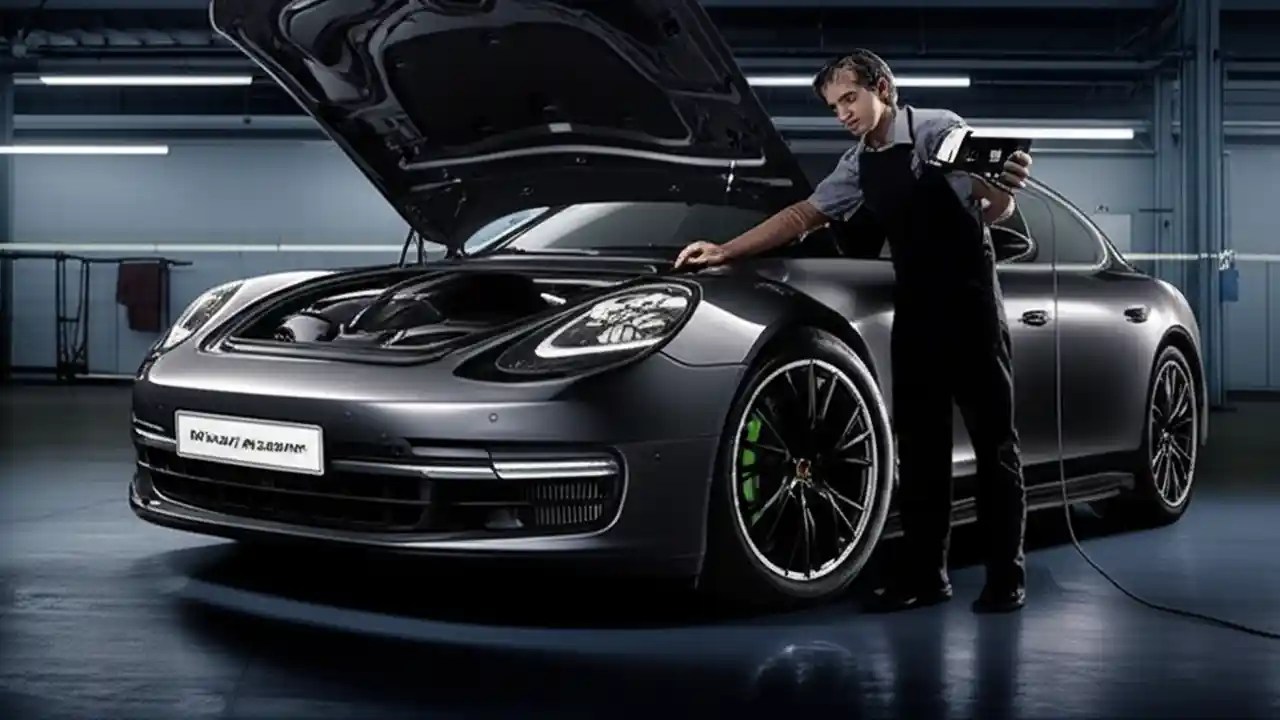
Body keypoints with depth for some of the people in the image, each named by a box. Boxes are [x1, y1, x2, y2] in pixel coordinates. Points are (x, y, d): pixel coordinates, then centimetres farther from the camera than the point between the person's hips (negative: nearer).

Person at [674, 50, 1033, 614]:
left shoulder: (938, 129, -5)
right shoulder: (857, 165, 14)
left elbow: (992, 211, -8)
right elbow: (802, 215, 16)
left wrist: (1005, 192, -32)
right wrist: (725, 252, 10)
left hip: (970, 303, -6)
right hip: (914, 310, 7)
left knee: (993, 438, -2)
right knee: (918, 444, 6)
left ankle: (1006, 577, 4)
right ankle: (923, 574, 12)